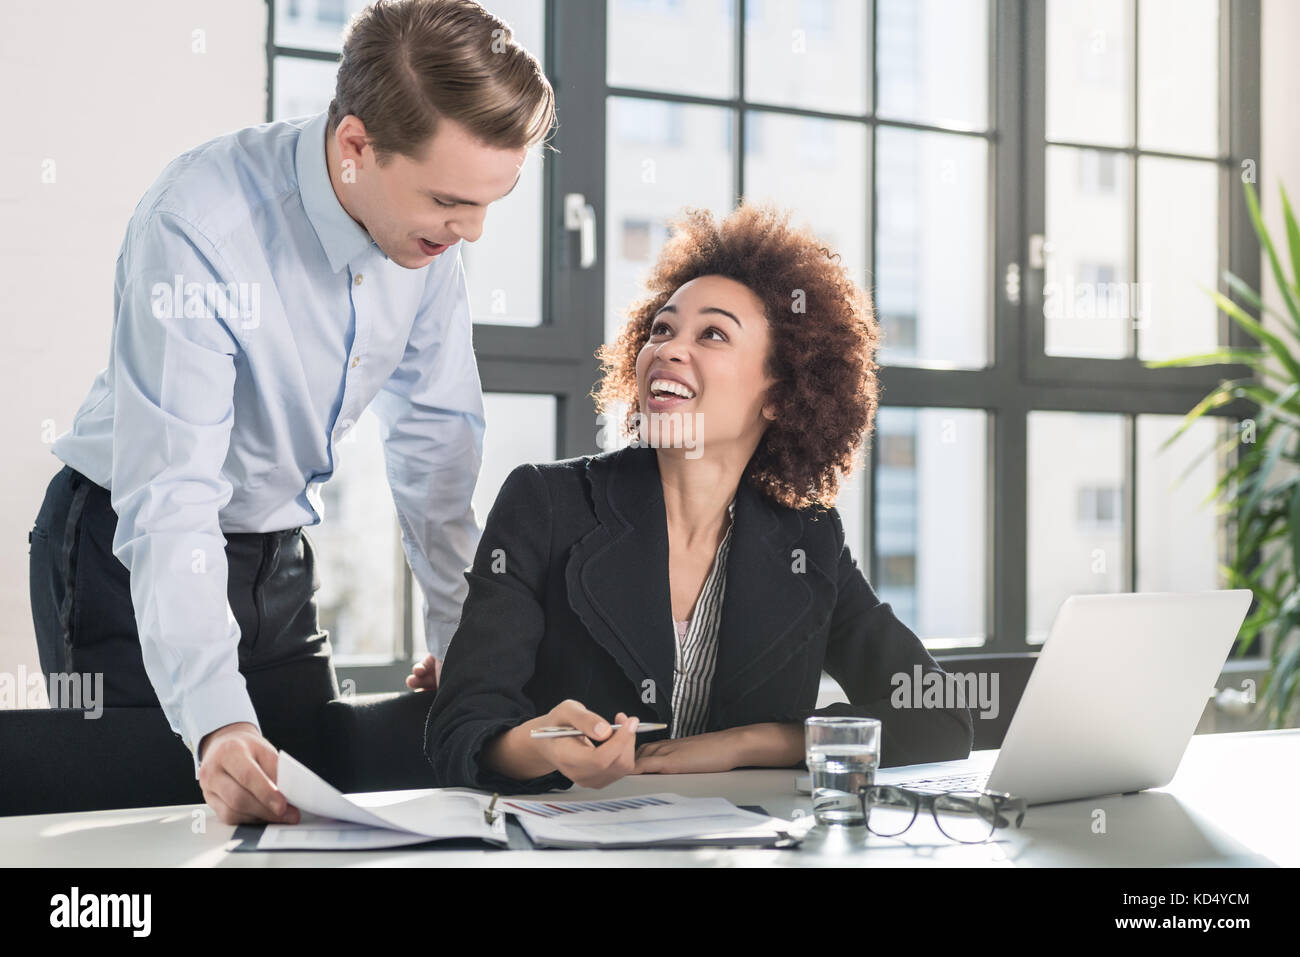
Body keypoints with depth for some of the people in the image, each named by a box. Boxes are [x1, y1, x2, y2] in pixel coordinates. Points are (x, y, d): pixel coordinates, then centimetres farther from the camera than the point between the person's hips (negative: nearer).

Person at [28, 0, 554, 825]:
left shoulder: (429, 222, -11)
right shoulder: (197, 225, -30)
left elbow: (437, 441, 0)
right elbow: (170, 496, -34)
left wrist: (466, 644, 0)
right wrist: (214, 725, -45)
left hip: (283, 559, 6)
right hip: (135, 560, -5)